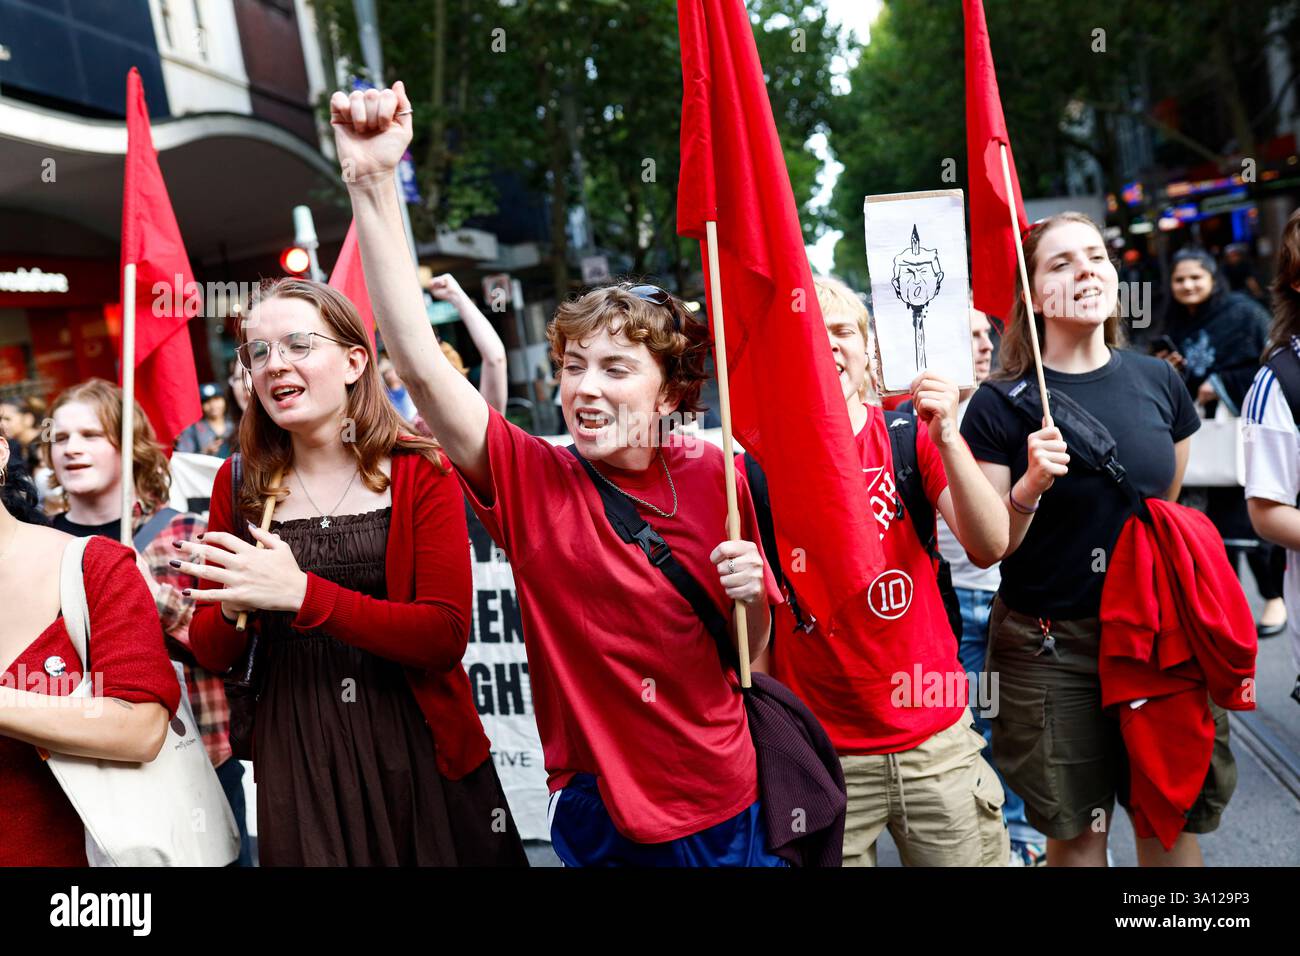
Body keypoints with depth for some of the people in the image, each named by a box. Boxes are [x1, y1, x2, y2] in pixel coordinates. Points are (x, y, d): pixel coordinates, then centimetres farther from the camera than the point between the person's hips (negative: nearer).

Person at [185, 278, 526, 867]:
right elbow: (212, 653, 5)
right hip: (294, 755, 2)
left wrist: (301, 594, -26)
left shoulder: (419, 470, -7)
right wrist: (235, 607, -18)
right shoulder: (239, 482, 1)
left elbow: (447, 637, -16)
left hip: (417, 744, -1)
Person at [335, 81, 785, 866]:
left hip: (725, 804, 2)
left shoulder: (712, 477, -6)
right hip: (600, 815, -2)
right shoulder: (531, 479, -11)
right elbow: (421, 363, -24)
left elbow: (748, 655, 4)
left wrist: (749, 597, -17)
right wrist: (374, 181, -29)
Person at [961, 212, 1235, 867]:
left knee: (1172, 819, 11)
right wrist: (1030, 487, -25)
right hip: (1051, 646, -3)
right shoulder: (1000, 404, -9)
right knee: (1078, 832, 6)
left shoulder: (1159, 383, 2)